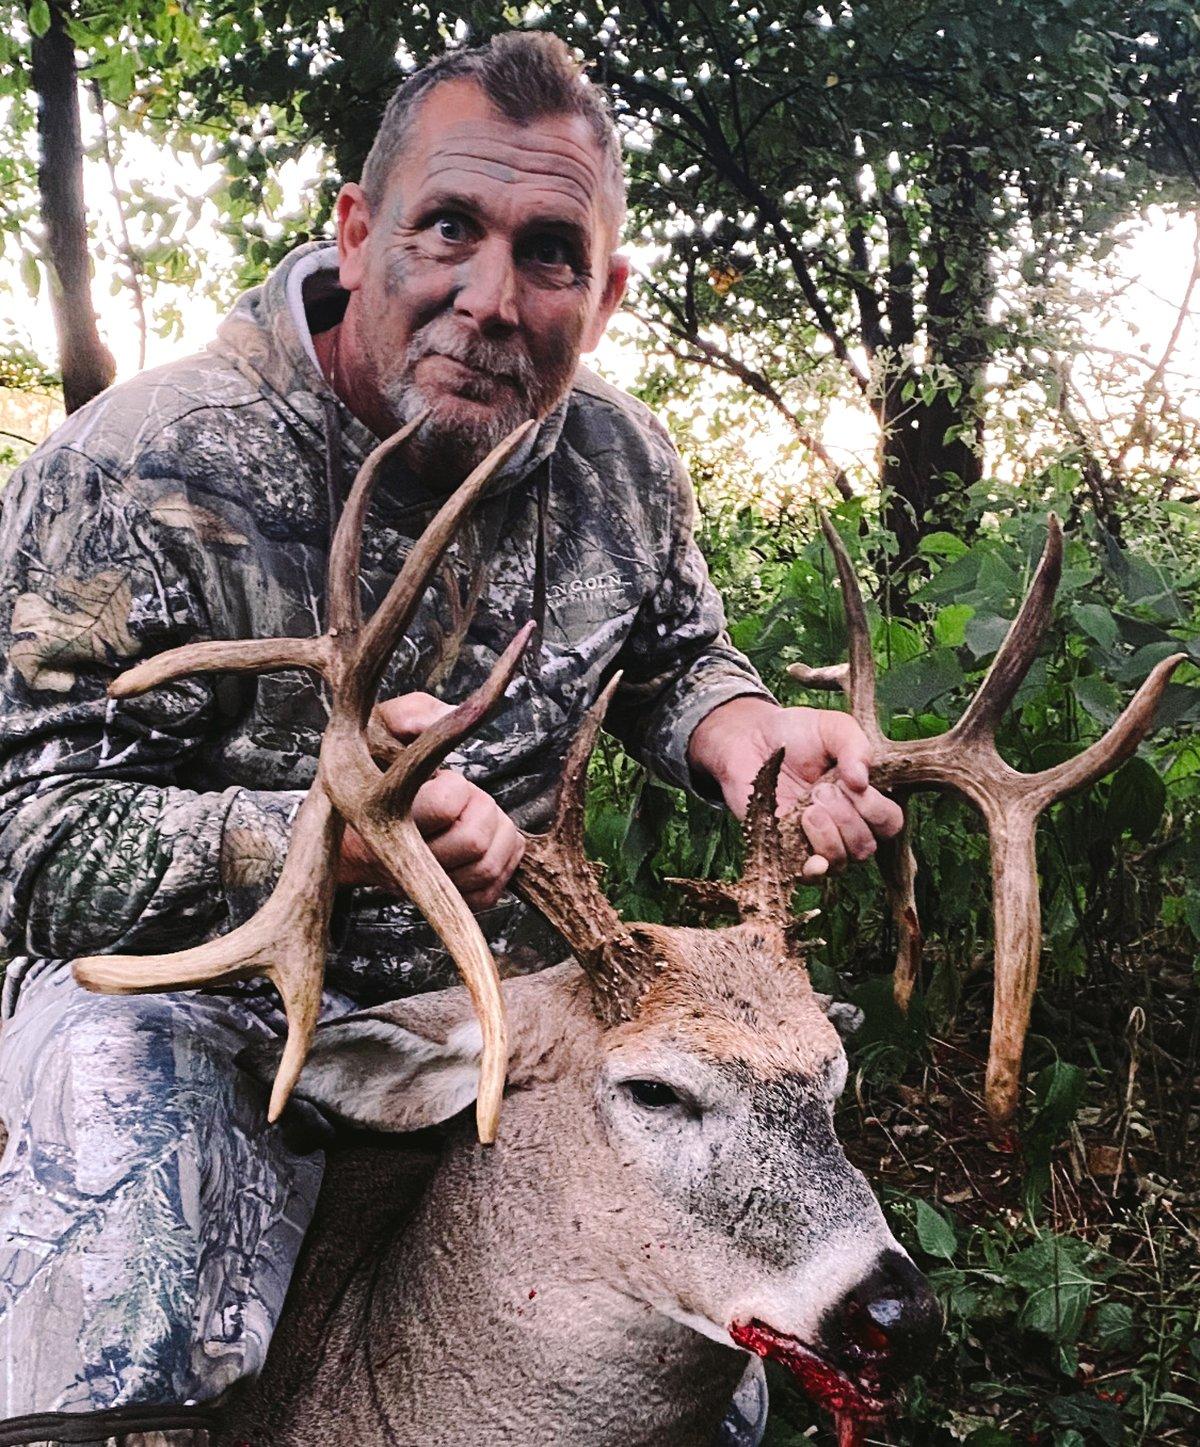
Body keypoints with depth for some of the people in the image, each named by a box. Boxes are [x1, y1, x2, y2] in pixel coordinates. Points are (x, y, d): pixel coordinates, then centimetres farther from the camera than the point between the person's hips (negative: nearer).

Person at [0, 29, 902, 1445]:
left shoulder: (622, 464, -3)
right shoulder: (142, 472, -21)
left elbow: (670, 659, 16)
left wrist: (740, 733, -10)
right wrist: (331, 833, -41)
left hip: (488, 987, 5)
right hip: (195, 992, -4)